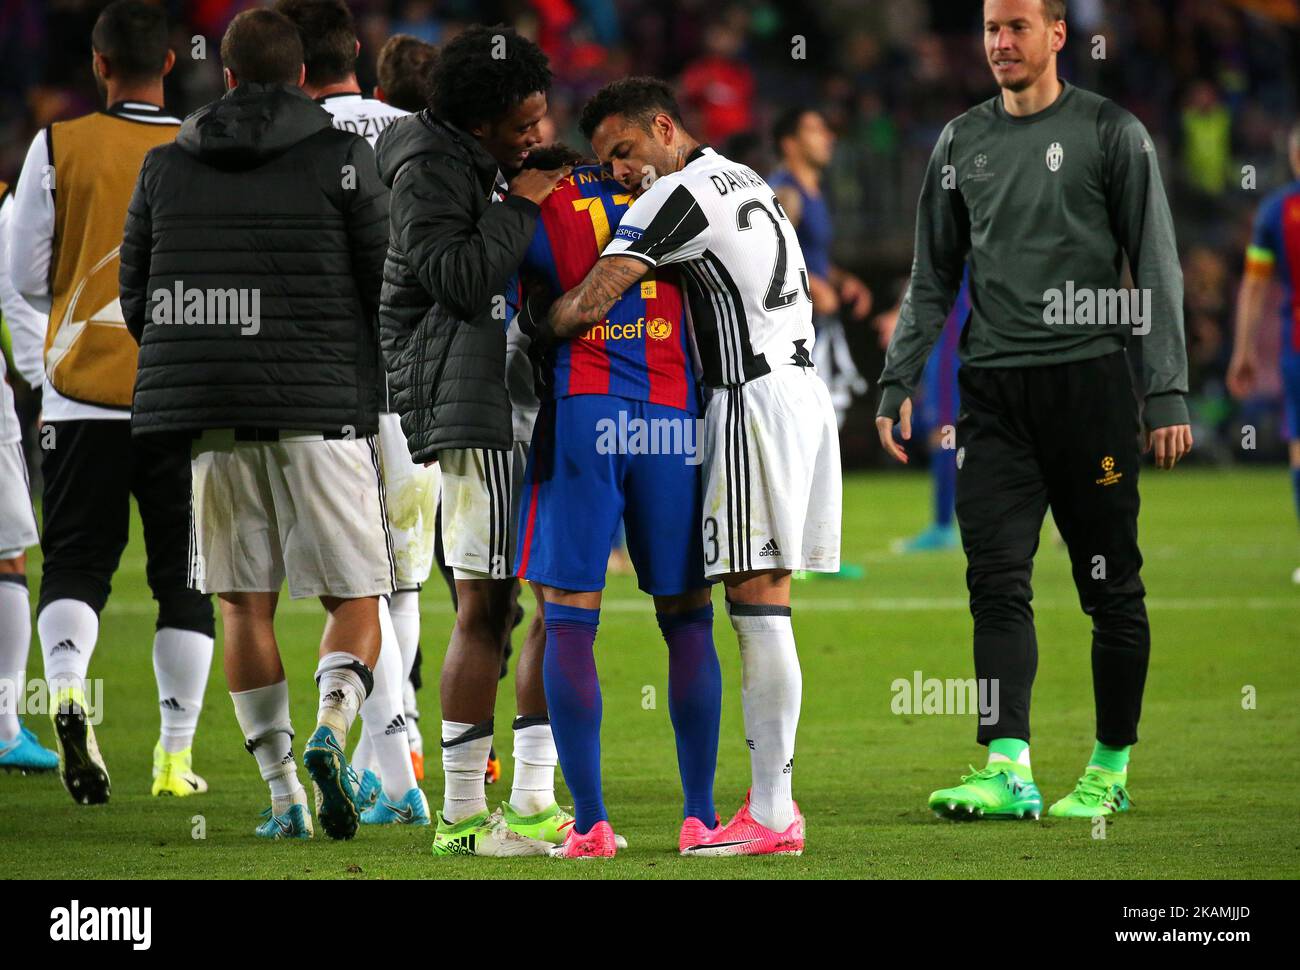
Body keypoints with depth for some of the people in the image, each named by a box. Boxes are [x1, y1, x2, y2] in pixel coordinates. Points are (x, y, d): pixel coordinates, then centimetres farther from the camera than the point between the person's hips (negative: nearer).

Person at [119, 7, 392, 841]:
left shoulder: (167, 166, 9)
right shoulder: (343, 160, 0)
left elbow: (140, 303, 12)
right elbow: (389, 289, -2)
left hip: (212, 422, 2)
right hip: (322, 411, -2)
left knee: (245, 606, 9)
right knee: (356, 600, 5)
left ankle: (283, 793, 3)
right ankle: (331, 730, -22)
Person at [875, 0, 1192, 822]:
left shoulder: (1110, 132, 2)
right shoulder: (962, 143, 14)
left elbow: (1158, 268, 0)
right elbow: (933, 279, 19)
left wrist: (1168, 393, -7)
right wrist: (899, 382, 9)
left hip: (1090, 381, -3)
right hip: (994, 389, 3)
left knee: (1110, 585, 2)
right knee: (998, 581, -9)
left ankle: (1111, 770, 12)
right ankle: (1008, 769, -16)